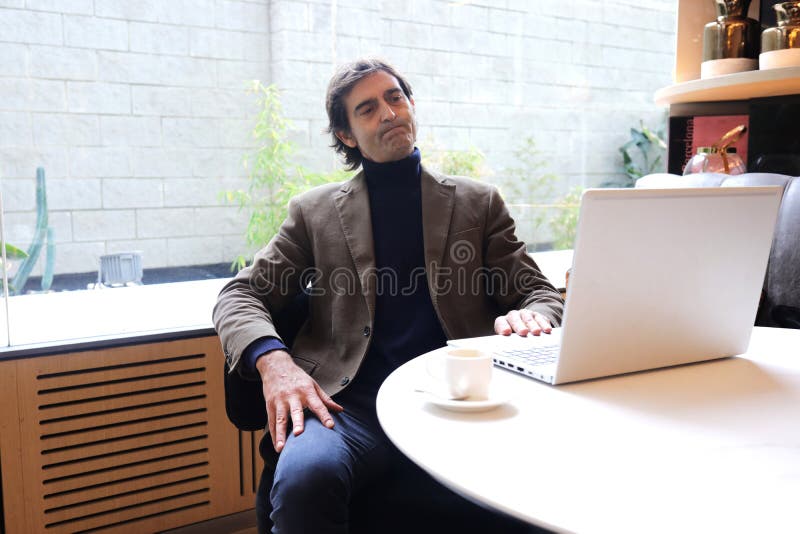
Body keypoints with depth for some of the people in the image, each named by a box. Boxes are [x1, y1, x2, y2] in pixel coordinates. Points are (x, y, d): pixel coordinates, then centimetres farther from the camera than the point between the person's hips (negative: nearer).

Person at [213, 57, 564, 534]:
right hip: (350, 401, 0)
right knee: (303, 479, -34)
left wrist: (529, 317, -11)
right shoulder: (315, 211, 16)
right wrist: (271, 358, -11)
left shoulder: (478, 203, 17)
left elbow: (541, 293, 15)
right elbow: (241, 295, 12)